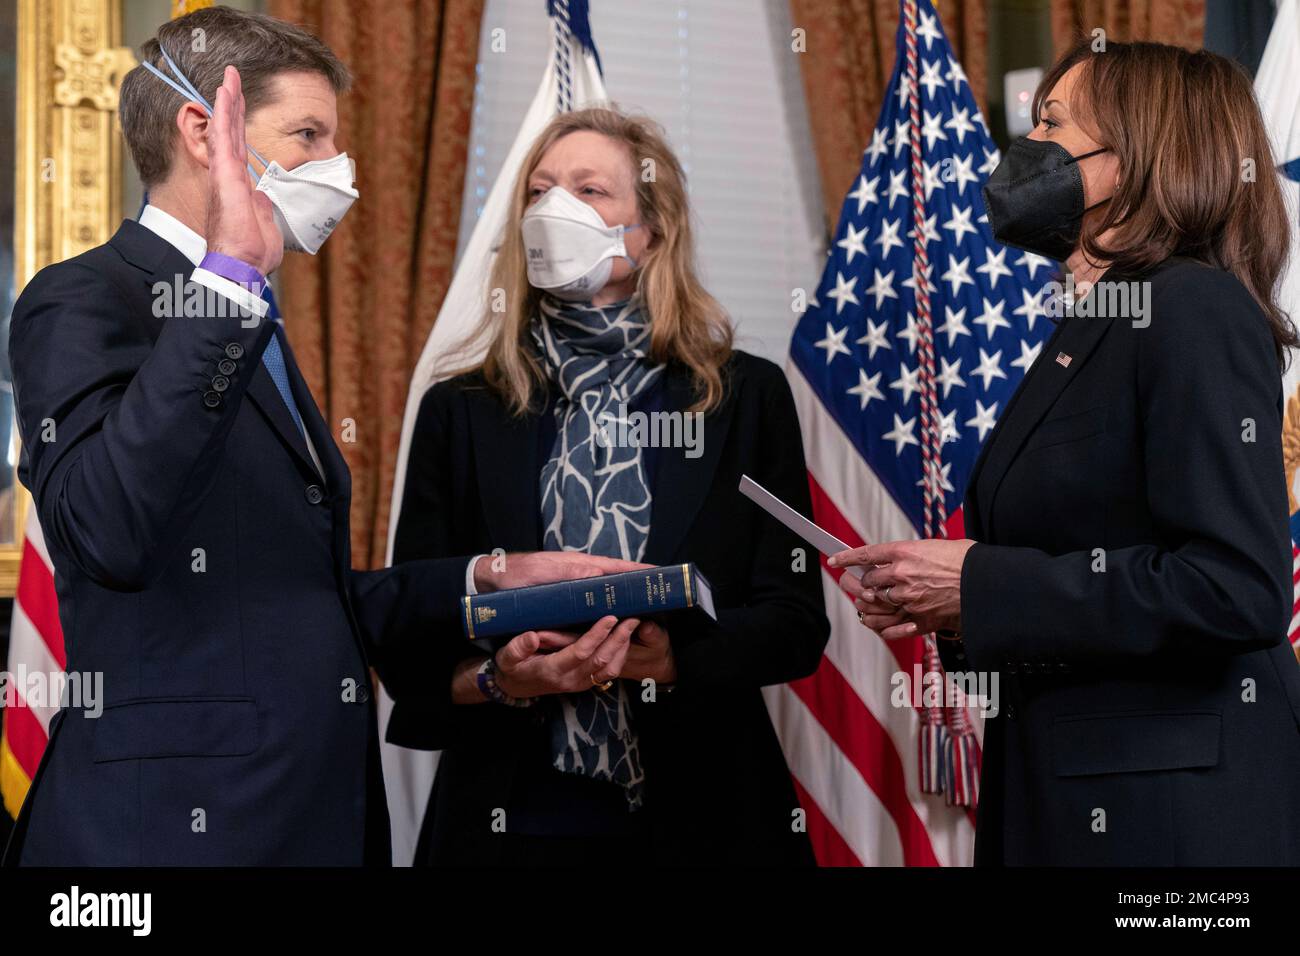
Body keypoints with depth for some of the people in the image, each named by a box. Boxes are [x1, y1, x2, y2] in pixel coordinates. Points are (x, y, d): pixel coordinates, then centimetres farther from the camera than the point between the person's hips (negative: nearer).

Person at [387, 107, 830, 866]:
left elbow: (796, 621, 0)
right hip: (511, 821, 0)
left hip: (699, 816, 0)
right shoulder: (460, 415, 5)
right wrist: (498, 680, -17)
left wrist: (667, 656, -17)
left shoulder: (746, 398, 4)